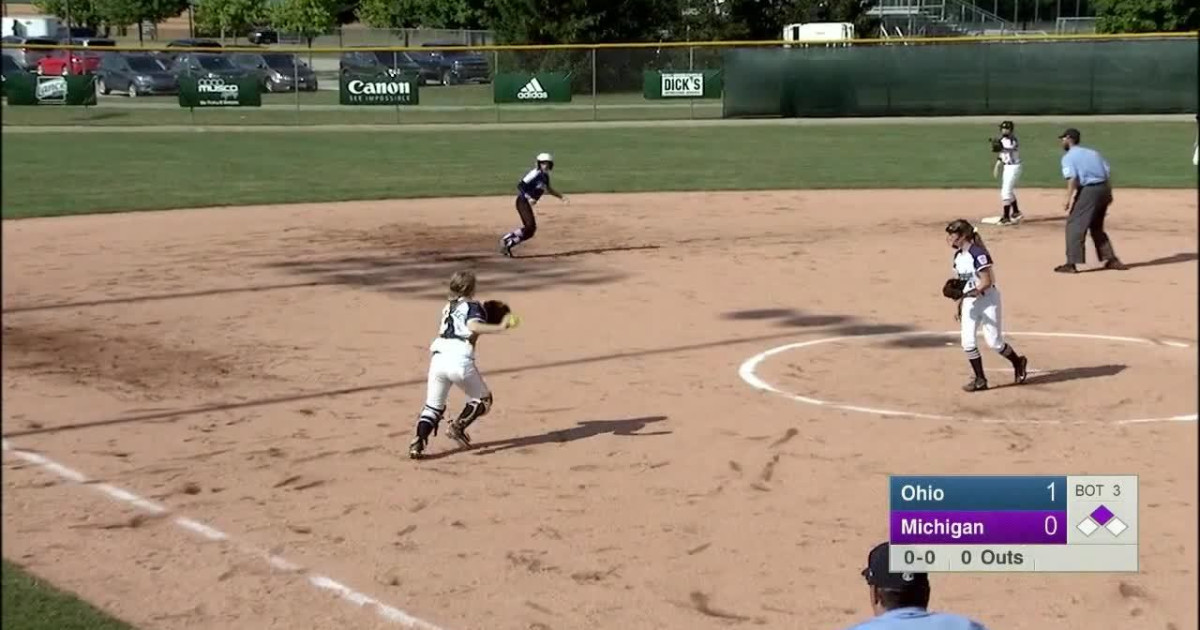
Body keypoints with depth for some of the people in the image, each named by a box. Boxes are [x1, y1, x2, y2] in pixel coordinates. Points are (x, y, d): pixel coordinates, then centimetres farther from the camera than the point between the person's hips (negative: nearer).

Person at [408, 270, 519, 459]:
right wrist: (500, 327, -18)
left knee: (433, 406, 14)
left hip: (438, 359, 5)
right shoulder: (473, 306, 6)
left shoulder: (448, 307, 24)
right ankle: (458, 427, -2)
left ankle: (419, 441, -8)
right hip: (460, 361, -5)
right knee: (483, 399, 17)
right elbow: (473, 326, -14)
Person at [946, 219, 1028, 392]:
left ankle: (1018, 363, 23)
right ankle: (980, 379, 7)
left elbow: (987, 282, -22)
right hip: (969, 302, 7)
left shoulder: (978, 254, -20)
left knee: (993, 341, -4)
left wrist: (968, 293, -31)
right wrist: (957, 305, 15)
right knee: (967, 342, -3)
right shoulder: (958, 256, 6)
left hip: (987, 300, -7)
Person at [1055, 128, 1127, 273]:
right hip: (1104, 189, 7)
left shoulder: (1068, 157, 0)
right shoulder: (1093, 152, 20)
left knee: (1074, 225, -3)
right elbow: (1108, 173, 13)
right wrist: (1108, 193, 16)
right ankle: (1111, 259, 21)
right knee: (1096, 227, 21)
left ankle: (1072, 263, -10)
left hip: (1088, 190, -7)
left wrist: (1069, 199, -17)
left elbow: (1072, 178, -15)